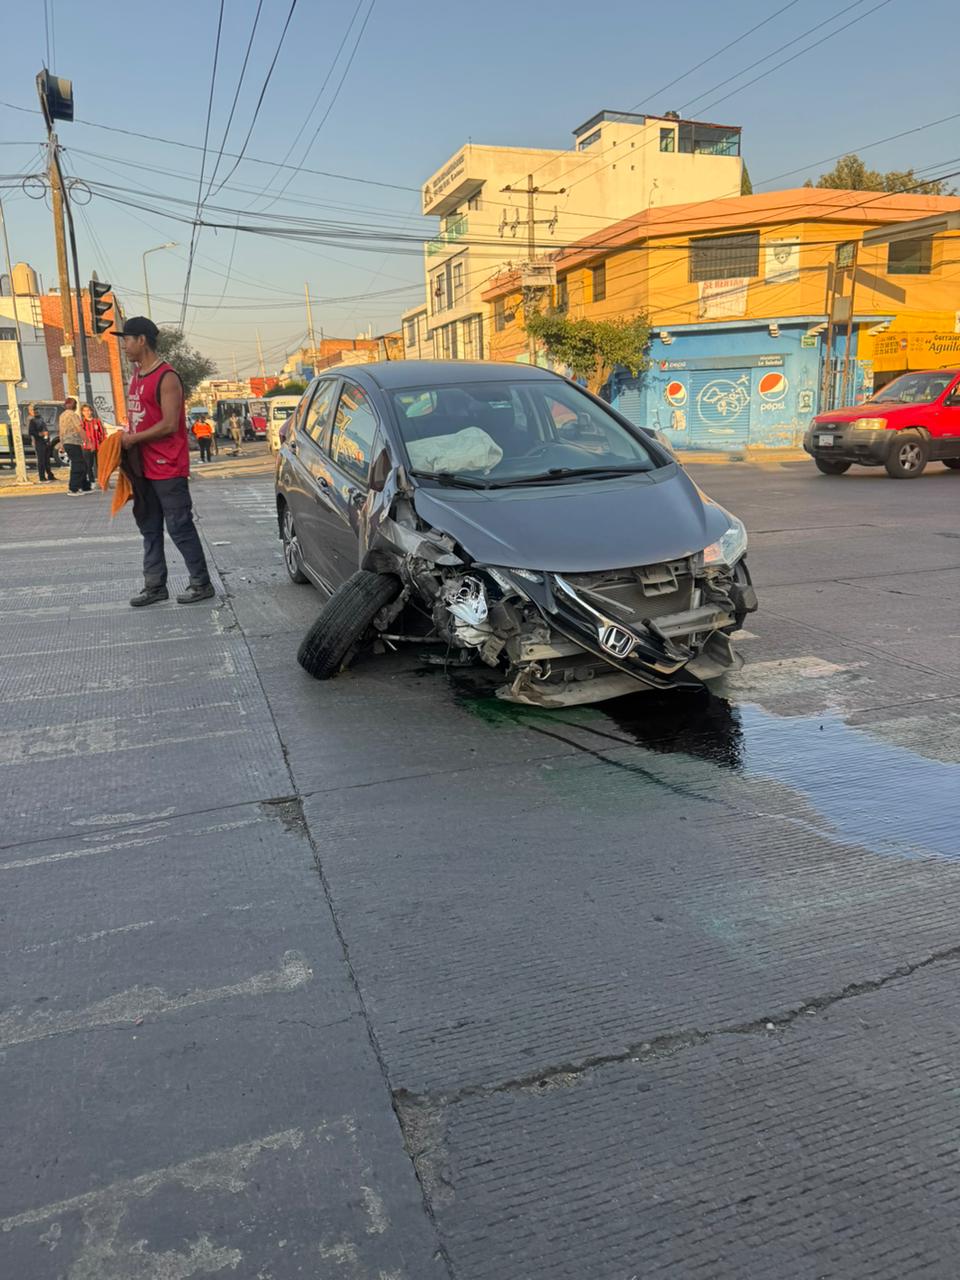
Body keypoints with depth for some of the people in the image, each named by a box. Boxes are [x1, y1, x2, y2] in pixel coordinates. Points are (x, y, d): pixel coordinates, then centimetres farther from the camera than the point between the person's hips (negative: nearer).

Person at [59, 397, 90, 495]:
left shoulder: (62, 415, 15)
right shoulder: (73, 415, -11)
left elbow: (61, 431, 19)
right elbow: (80, 430, -17)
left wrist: (61, 443, 25)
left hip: (66, 443, 9)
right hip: (74, 443, -9)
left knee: (82, 465, 15)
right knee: (77, 466, -5)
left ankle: (85, 487, 19)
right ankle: (73, 489, -6)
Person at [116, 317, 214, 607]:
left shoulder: (166, 377, -13)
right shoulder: (136, 376, 14)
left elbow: (169, 424, -19)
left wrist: (133, 439, -13)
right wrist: (126, 437, 6)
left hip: (168, 468, -9)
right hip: (143, 467, 9)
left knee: (180, 527, -4)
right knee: (149, 528, 11)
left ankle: (201, 584, 6)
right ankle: (155, 586, 18)